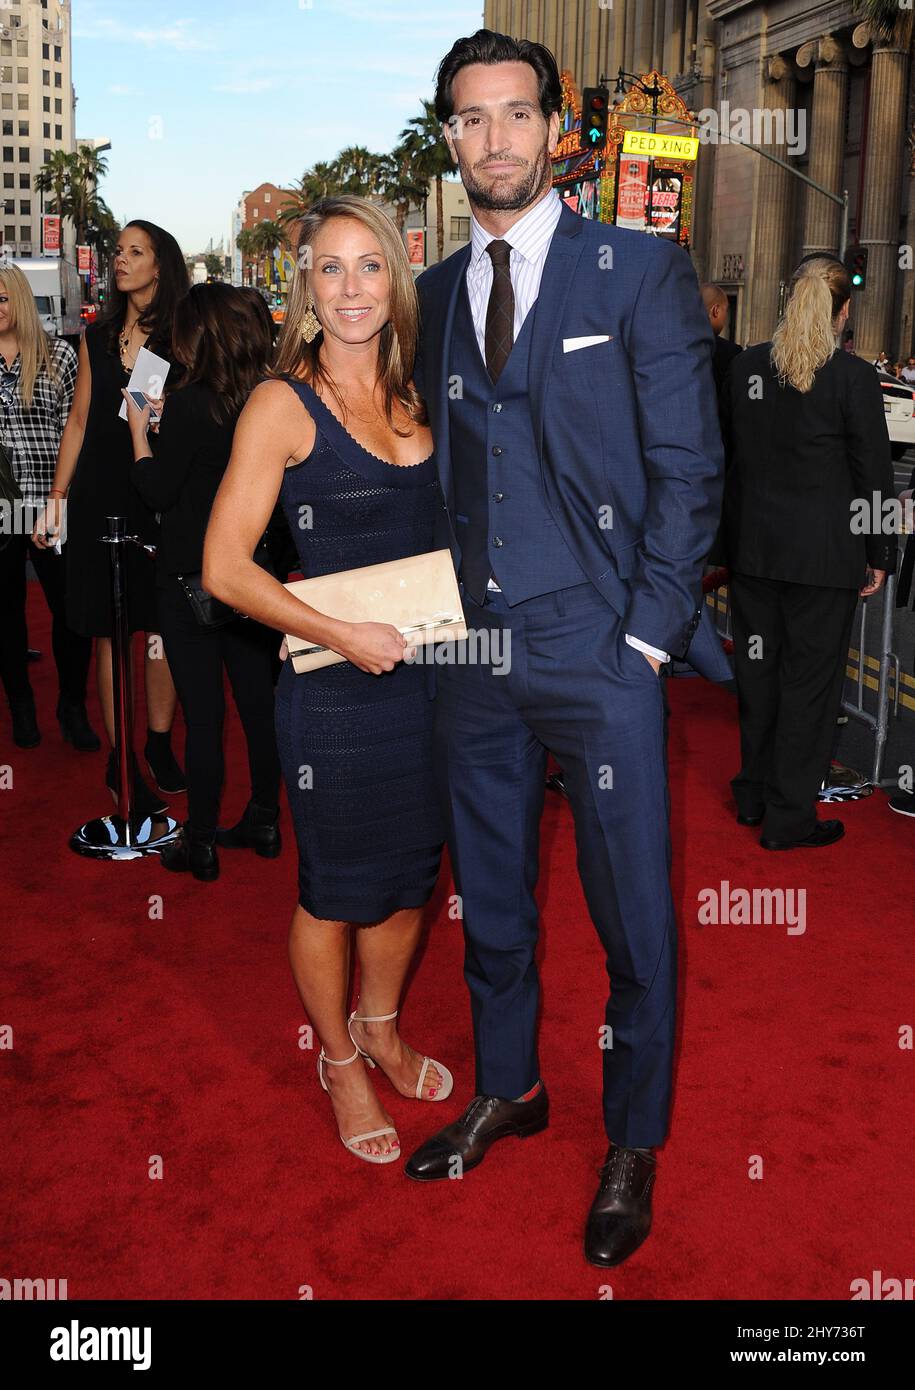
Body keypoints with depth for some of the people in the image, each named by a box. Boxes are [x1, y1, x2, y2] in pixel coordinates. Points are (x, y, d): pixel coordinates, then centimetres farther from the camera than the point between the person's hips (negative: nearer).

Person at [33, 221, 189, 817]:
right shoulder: (97, 337, 12)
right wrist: (57, 495, 10)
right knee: (108, 633, 3)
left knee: (162, 628, 4)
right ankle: (121, 759, 11)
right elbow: (79, 419, 13)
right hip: (99, 497, 3)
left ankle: (159, 747, 18)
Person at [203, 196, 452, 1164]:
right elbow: (224, 567, -15)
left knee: (410, 874, 19)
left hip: (425, 675, 6)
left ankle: (381, 1030, 44)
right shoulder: (285, 403, -10)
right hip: (333, 691, -6)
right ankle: (340, 1062, 35)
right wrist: (344, 636, -20)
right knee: (335, 891, 11)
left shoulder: (414, 397, 8)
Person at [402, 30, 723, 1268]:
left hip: (601, 655, -4)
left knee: (633, 918, 5)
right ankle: (506, 1092, 38)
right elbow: (441, 468, 13)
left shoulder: (643, 274, -1)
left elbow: (688, 469, -4)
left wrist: (647, 636, -10)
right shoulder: (436, 293, 12)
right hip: (474, 654, 5)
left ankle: (633, 1146, 25)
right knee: (488, 899, 16)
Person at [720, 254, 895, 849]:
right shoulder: (853, 376, -12)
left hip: (753, 546, 5)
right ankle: (789, 817, 12)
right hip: (822, 553, -5)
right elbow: (873, 475, -8)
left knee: (759, 667, 16)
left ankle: (755, 793, 29)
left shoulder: (745, 367, 2)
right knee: (811, 678, 4)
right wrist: (878, 555, 1)